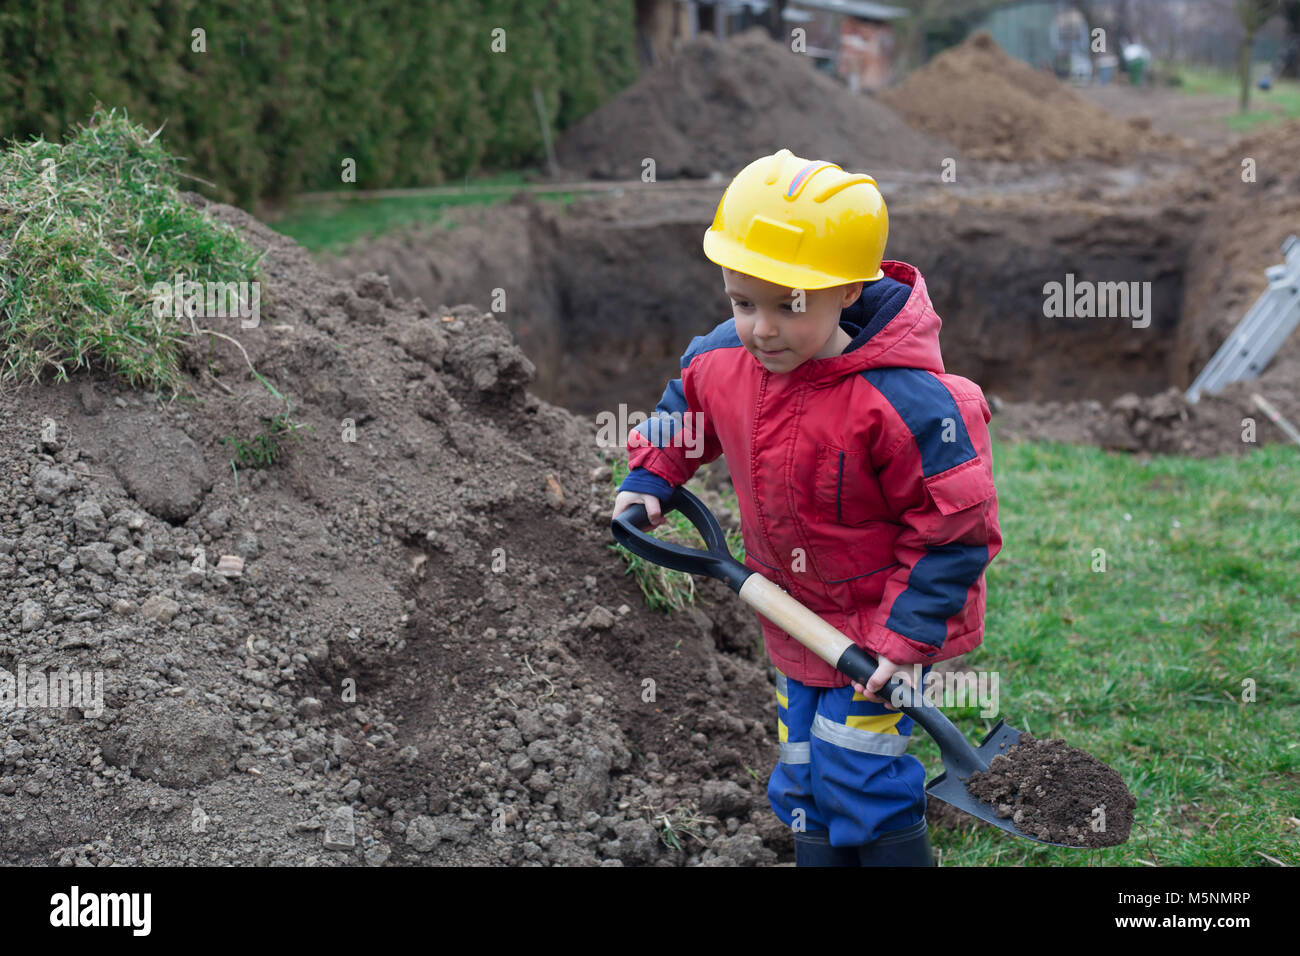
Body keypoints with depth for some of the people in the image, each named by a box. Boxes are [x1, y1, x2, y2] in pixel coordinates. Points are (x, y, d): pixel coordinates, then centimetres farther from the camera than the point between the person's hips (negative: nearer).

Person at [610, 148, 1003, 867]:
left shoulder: (903, 401, -31)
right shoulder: (723, 358, -12)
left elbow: (954, 530, -23)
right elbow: (687, 401, 15)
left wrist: (908, 636, -24)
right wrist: (650, 479, 5)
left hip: (881, 621, -7)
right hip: (796, 615, 7)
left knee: (857, 782, -6)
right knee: (804, 781, 17)